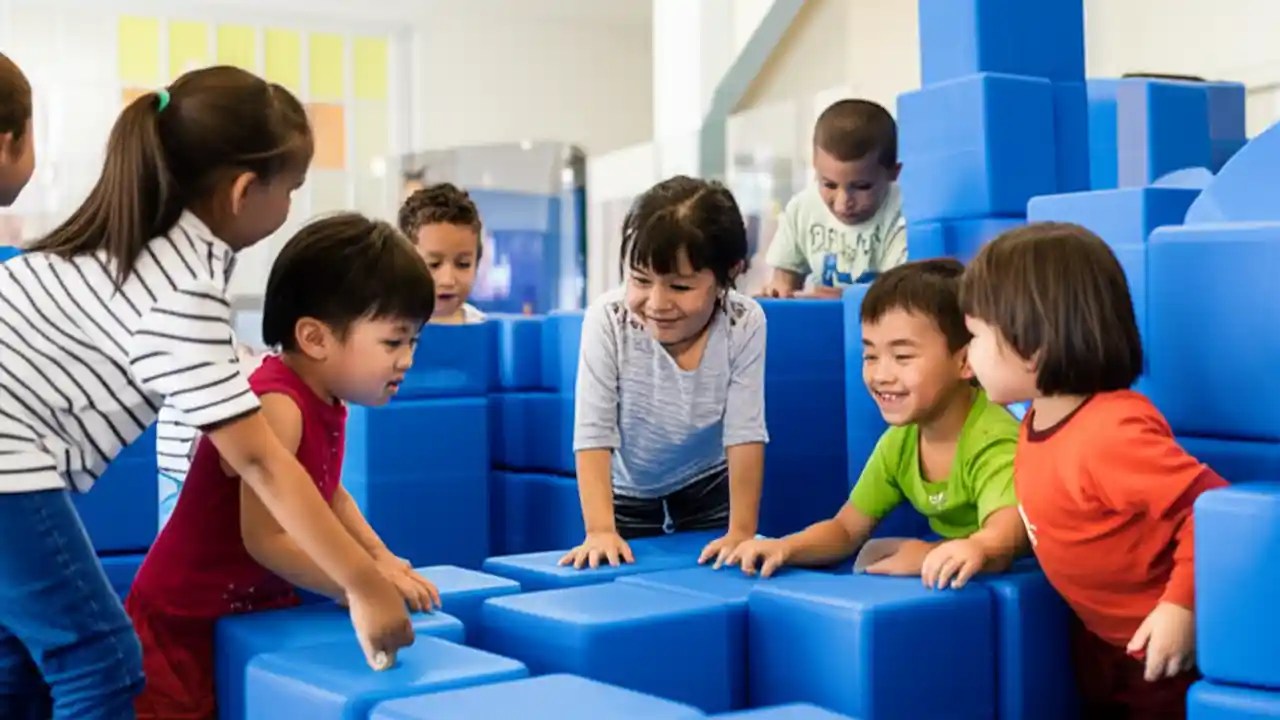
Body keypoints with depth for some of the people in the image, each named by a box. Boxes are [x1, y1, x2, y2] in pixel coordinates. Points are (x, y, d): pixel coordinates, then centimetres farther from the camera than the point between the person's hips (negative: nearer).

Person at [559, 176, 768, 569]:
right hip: (627, 493, 0)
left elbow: (745, 433, -22)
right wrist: (600, 530, -35)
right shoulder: (607, 319, -30)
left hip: (709, 487, 1)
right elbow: (593, 433, -28)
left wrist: (742, 531, -26)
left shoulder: (744, 323, -26)